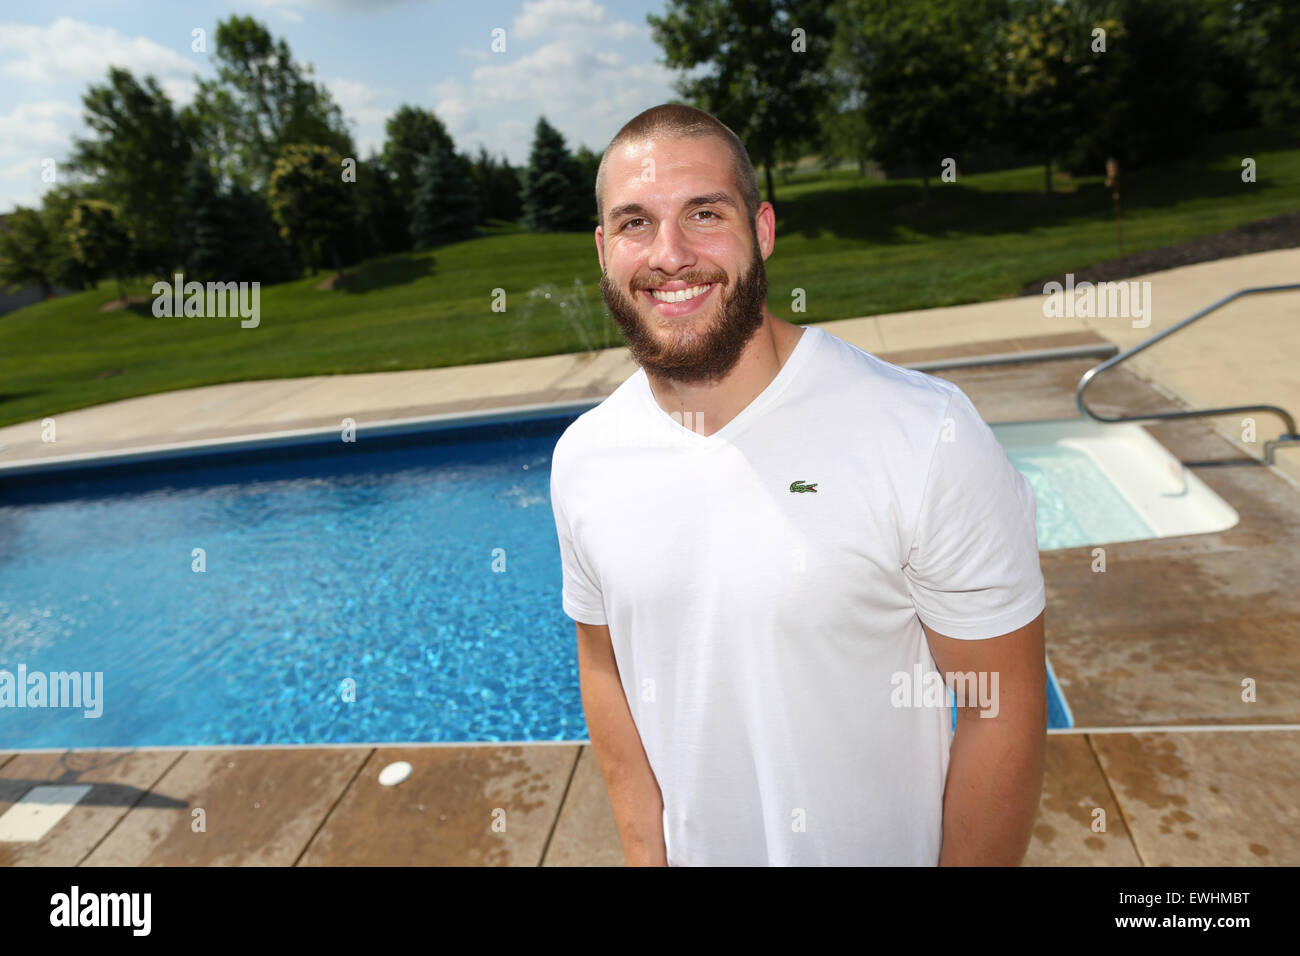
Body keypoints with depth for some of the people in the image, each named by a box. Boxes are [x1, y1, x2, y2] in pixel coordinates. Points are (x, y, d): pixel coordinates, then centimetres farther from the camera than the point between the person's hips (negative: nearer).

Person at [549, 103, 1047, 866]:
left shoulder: (929, 439, -25)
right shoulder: (582, 460, -10)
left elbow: (1002, 712, -17)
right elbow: (606, 667, 1)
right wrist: (646, 852, -1)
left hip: (887, 849, -3)